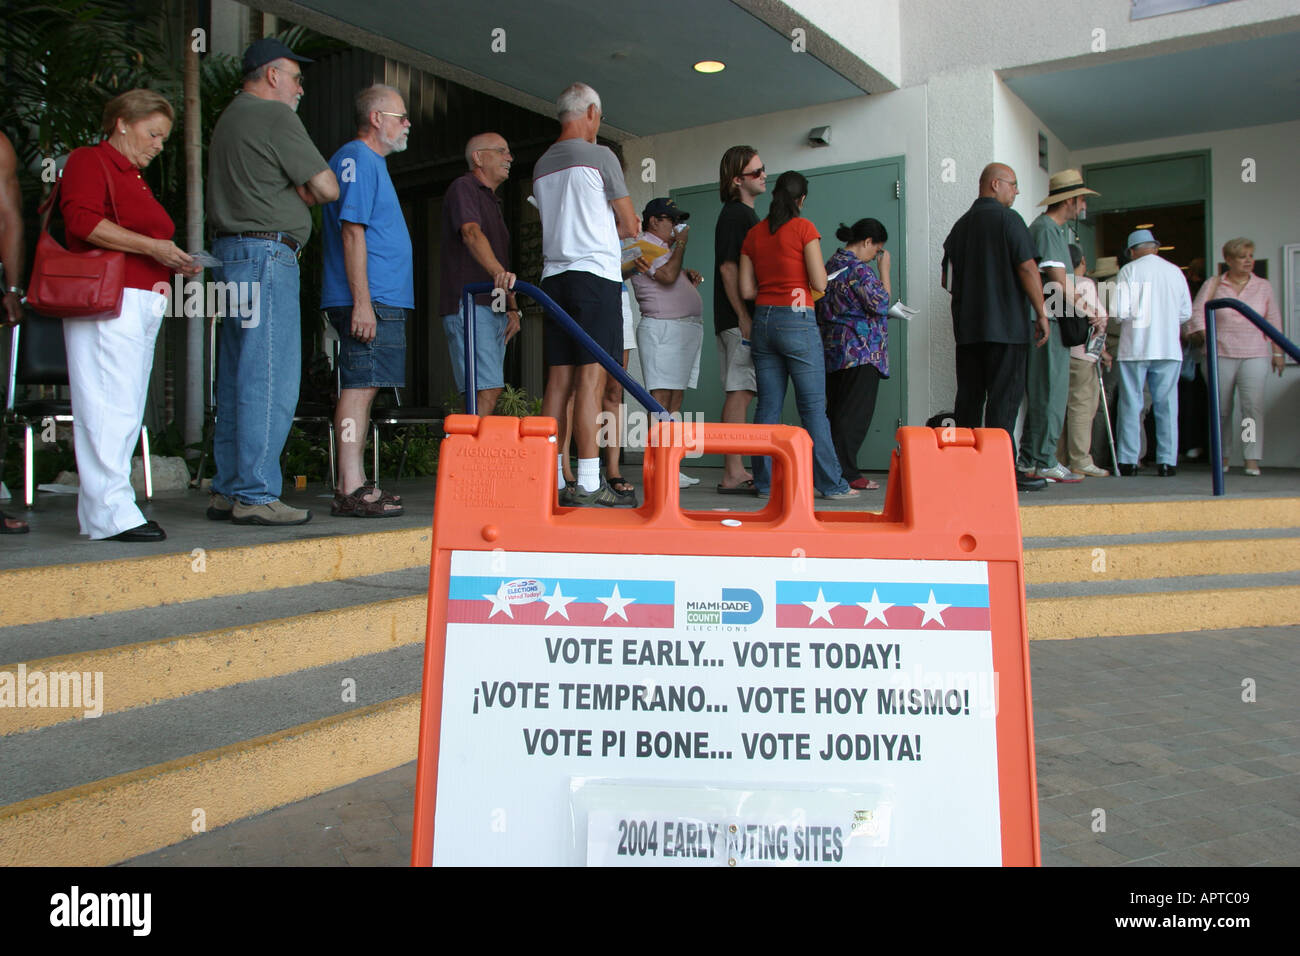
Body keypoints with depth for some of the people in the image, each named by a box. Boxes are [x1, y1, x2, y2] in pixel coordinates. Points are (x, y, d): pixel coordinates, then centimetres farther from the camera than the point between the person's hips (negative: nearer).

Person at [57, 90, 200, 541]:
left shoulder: (135, 178, 28)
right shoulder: (88, 161, 1)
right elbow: (83, 220, -15)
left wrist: (175, 263, 15)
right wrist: (152, 247, -17)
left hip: (143, 305, 9)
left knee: (128, 411, 5)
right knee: (109, 407, -11)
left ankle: (100, 509, 9)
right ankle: (111, 512, -10)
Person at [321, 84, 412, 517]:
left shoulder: (371, 161, 24)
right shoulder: (356, 158, -7)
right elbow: (352, 231, -16)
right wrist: (362, 300, -22)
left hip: (381, 301, 10)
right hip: (369, 300, -10)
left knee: (363, 387, 9)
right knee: (359, 386, -12)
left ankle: (353, 485, 13)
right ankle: (352, 489, -12)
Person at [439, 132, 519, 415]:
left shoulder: (492, 201, 27)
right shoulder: (463, 188, -3)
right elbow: (471, 233, -22)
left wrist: (512, 307, 20)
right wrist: (498, 271, -40)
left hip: (494, 309, 10)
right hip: (469, 305, -9)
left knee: (489, 391, 5)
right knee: (485, 391, -19)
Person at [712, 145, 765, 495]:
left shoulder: (746, 215, 22)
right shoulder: (734, 215, -9)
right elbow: (728, 268, -17)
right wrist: (744, 319, -21)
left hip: (748, 318, 10)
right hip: (738, 318, -10)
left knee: (741, 393, 9)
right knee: (740, 391, -11)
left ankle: (737, 471, 14)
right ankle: (733, 474, -10)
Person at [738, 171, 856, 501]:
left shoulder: (753, 234, 11)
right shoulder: (804, 228, -4)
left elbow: (746, 290, 8)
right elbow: (819, 283, -8)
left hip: (763, 319, 5)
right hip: (796, 320, -5)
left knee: (768, 405, 7)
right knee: (813, 406, -2)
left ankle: (765, 482, 7)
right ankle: (831, 484, 2)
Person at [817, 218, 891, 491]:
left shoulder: (831, 264, 16)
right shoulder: (858, 269, -12)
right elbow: (880, 304, -12)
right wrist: (884, 270, -4)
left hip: (833, 350, 9)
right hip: (861, 350, -9)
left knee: (837, 411, 11)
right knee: (855, 412, -6)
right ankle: (845, 473, -6)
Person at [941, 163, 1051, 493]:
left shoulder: (961, 224, 16)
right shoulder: (1007, 218, -5)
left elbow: (946, 277, 19)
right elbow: (1028, 268, -12)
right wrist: (1041, 314, -8)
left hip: (967, 327, 7)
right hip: (1006, 326, -7)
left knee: (968, 398, 8)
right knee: (1003, 398, -6)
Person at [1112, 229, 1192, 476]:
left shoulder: (1128, 271, -3)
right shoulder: (1175, 271, 7)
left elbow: (1121, 312, -10)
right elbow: (1186, 313, 10)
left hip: (1134, 347, -2)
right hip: (1169, 348, 2)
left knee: (1131, 405, 2)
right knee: (1166, 405, 5)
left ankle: (1128, 460, 2)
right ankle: (1167, 461, 3)